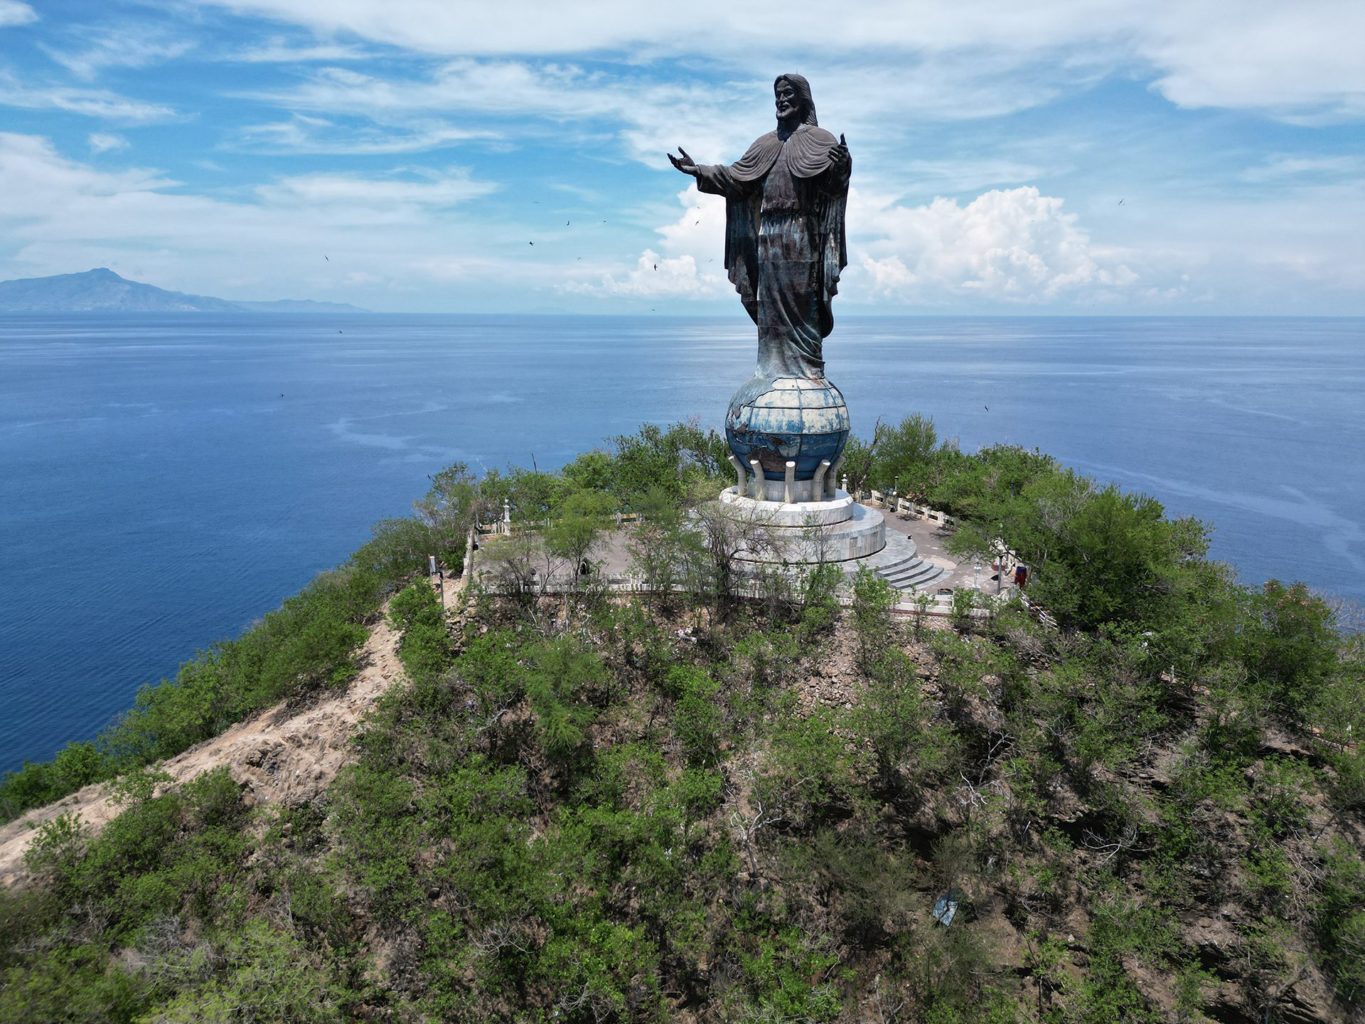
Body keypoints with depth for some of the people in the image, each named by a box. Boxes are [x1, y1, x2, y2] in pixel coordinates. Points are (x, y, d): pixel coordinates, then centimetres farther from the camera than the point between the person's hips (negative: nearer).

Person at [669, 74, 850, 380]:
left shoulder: (818, 139, 1)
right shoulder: (767, 144, 19)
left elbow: (831, 183, -15)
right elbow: (736, 177, 17)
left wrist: (841, 166, -37)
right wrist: (699, 170, 11)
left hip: (800, 235, -6)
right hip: (768, 236, 6)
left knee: (801, 302, -7)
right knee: (770, 303, 6)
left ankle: (807, 369, -2)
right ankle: (775, 368, 12)